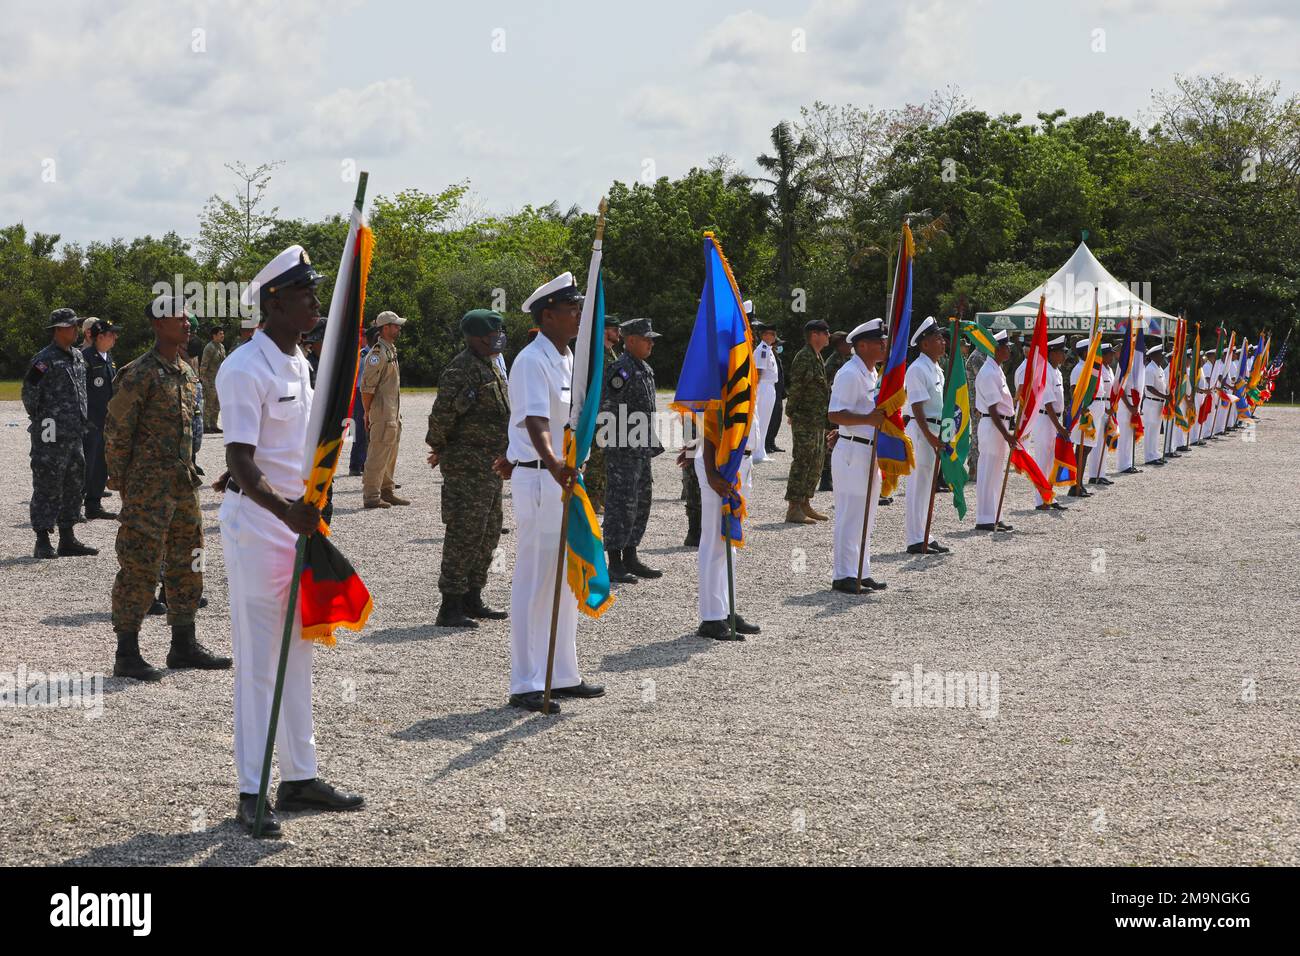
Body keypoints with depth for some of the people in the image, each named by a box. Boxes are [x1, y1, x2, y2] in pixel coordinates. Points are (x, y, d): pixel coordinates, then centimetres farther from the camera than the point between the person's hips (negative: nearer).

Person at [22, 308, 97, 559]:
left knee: (74, 486, 12)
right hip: (51, 437, -8)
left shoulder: (78, 357, 13)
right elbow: (29, 390, -14)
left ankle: (67, 539, 20)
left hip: (75, 435, 8)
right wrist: (38, 417, -5)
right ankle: (43, 543, 2)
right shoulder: (45, 359, -13)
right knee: (47, 488, -4)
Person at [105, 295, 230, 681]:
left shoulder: (187, 374, 13)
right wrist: (121, 483, -9)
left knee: (187, 563, 13)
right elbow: (116, 429, -11)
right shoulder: (140, 373, -13)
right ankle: (127, 654, 0)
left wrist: (190, 471, 18)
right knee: (140, 566, -6)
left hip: (183, 485, 8)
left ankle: (184, 645, 23)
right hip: (148, 487, -8)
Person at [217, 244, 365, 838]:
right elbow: (241, 463, -24)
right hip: (256, 522, -9)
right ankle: (252, 792, 3)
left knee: (297, 656, 14)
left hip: (297, 518, 9)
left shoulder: (299, 363, 12)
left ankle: (299, 778, 23)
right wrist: (286, 511, -38)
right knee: (258, 660, -4)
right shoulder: (245, 369, -16)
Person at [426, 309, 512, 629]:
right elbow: (443, 413, -23)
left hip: (490, 466, 10)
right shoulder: (462, 369, -17)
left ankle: (472, 600, 25)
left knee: (488, 534, 15)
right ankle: (450, 608, -6)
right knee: (465, 534, -9)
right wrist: (440, 447, -7)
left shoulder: (491, 366, 15)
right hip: (467, 466, -10)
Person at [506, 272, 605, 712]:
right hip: (538, 479, -10)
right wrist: (553, 464, -45)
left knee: (566, 579, 15)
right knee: (534, 582, -6)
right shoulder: (532, 361, -16)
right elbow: (535, 421, -30)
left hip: (564, 477, 10)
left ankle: (562, 676, 25)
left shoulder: (566, 359, 14)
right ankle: (526, 684, -1)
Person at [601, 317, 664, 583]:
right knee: (622, 504, -7)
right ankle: (615, 564, -4)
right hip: (622, 450, -10)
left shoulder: (646, 369, 15)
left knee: (641, 503, 14)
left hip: (642, 449, 10)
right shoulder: (621, 370, -16)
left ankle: (630, 557, 23)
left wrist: (653, 442, 23)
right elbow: (603, 408, -19)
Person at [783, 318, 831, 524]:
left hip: (818, 420, 10)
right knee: (802, 462, -9)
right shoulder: (804, 358, -15)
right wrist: (792, 413, -17)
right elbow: (795, 388, -17)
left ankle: (805, 505, 20)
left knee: (816, 464, 13)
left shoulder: (818, 358, 17)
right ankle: (794, 509, -7)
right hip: (805, 420, -10)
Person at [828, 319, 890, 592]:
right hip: (852, 450, -10)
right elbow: (835, 415, -24)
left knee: (865, 515, 14)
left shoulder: (872, 373, 16)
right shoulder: (850, 374, -16)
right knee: (851, 514, -7)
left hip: (870, 451, 10)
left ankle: (860, 573, 22)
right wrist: (869, 419, -33)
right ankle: (843, 576, -4)